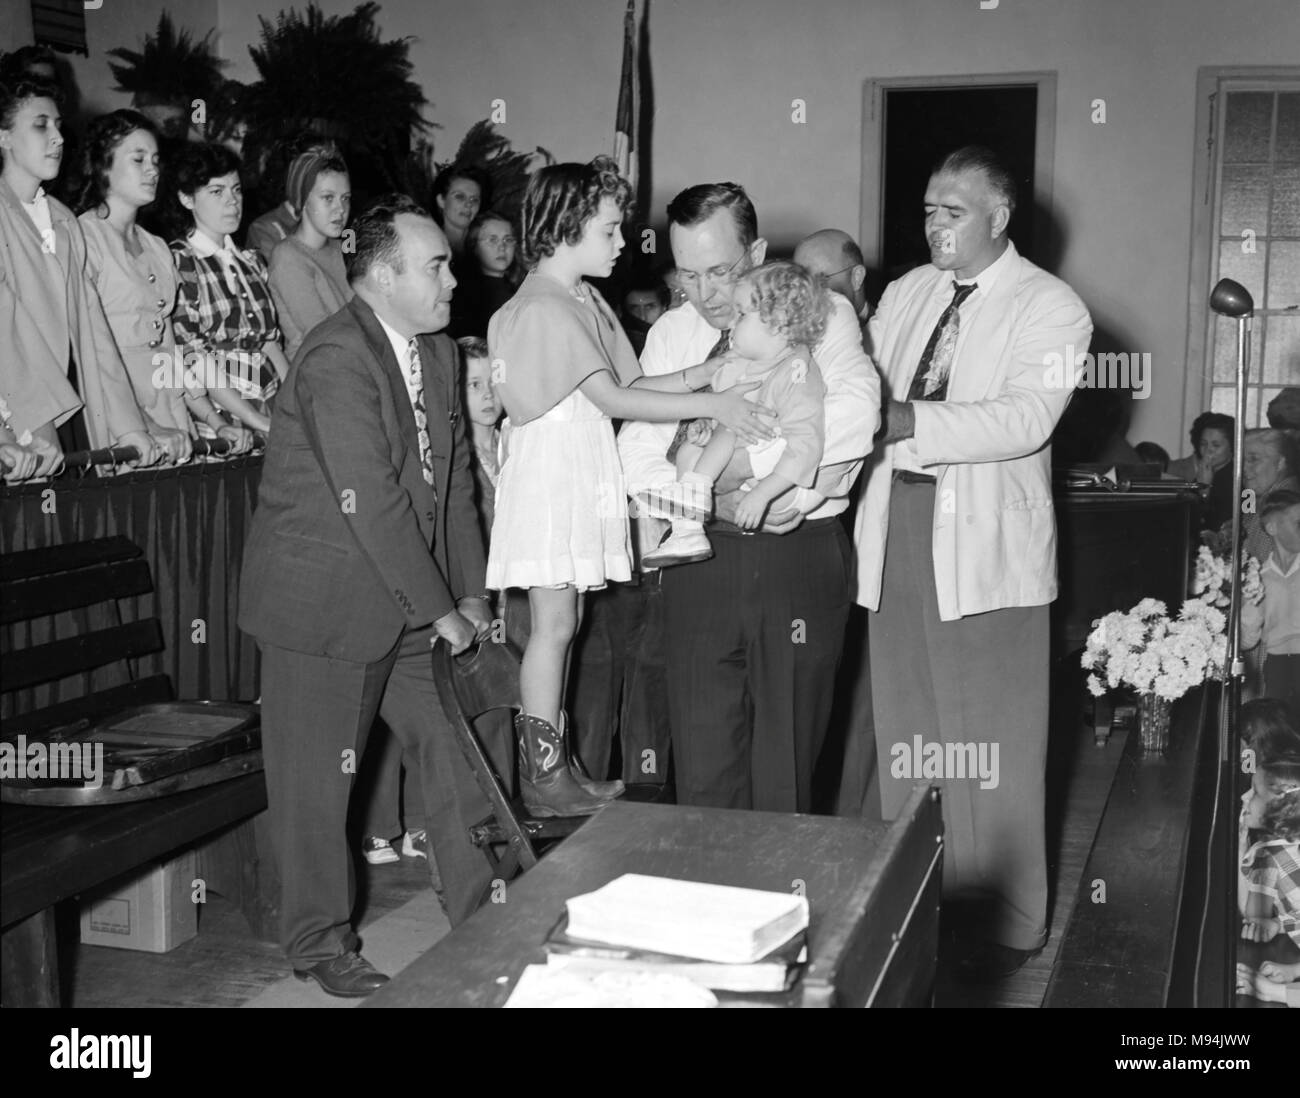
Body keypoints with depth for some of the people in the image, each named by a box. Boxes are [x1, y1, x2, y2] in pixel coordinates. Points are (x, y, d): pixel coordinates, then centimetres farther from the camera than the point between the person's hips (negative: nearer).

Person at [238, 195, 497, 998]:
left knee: (461, 756, 11)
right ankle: (320, 944, 23)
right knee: (320, 780, 5)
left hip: (415, 604, 8)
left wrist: (473, 594, 3)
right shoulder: (338, 360, -20)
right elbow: (371, 502, -23)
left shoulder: (440, 353, 6)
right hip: (325, 601, -8)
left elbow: (456, 479, 9)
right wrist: (440, 610, -18)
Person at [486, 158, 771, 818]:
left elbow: (628, 386, 10)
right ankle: (541, 779, 5)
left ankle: (552, 766, 18)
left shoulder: (584, 300, 14)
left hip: (582, 478, 9)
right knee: (554, 624, -4)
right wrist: (712, 406, -21)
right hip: (548, 476, -9)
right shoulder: (544, 308, -17)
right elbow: (613, 399, -22)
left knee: (562, 623, 11)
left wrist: (701, 374, -4)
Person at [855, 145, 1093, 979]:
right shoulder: (905, 294, 15)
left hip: (987, 543, -5)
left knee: (993, 743, 0)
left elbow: (1025, 419, -18)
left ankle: (1009, 924, 14)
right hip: (897, 527, 5)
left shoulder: (1051, 308, -4)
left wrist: (909, 423, -26)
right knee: (904, 729, 12)